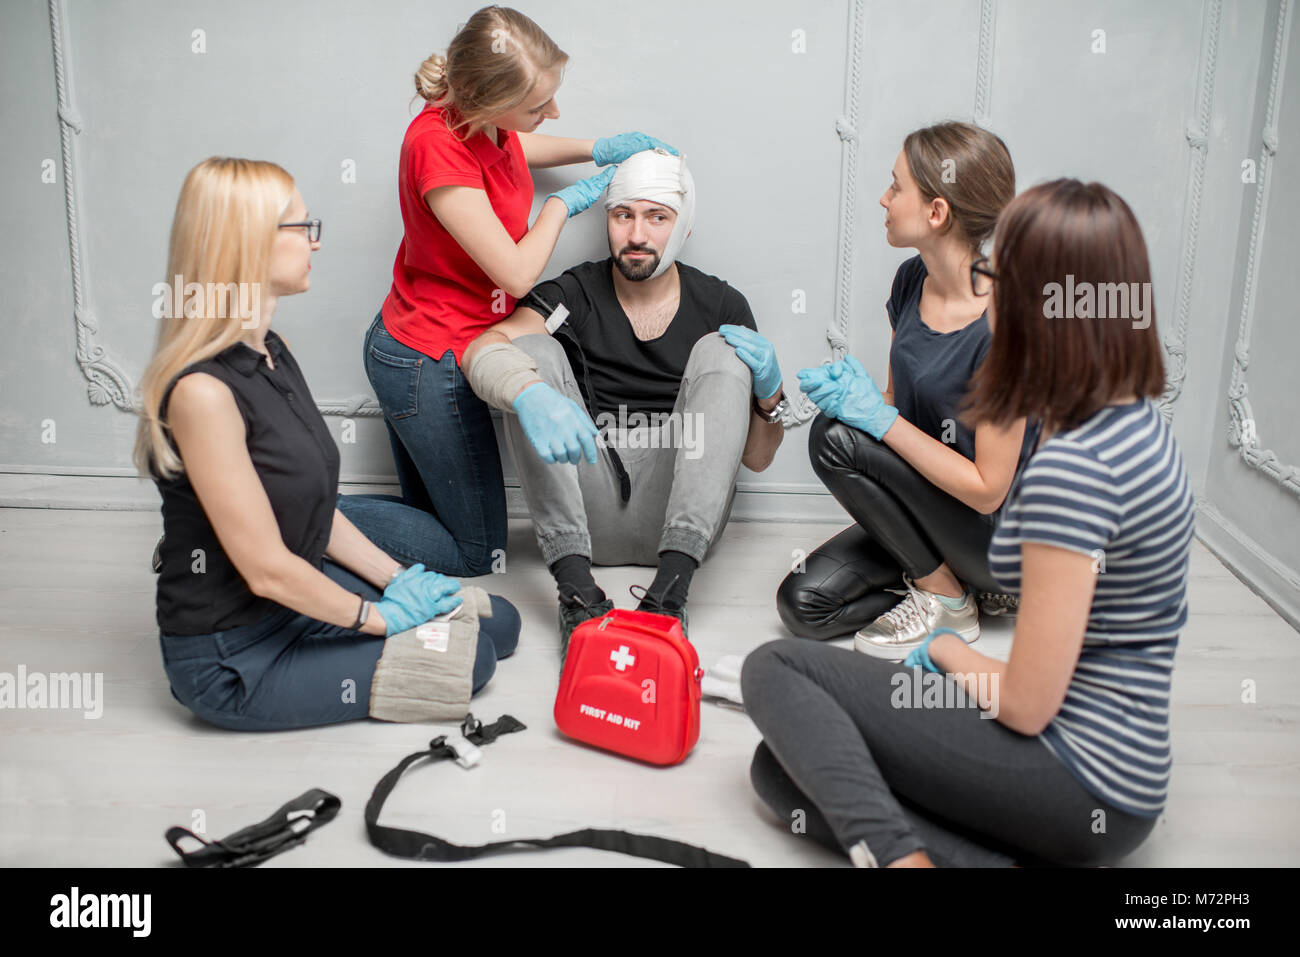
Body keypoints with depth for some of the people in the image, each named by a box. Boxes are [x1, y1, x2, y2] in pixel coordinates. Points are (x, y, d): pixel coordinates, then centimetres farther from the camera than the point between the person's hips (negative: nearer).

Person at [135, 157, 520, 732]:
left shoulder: (270, 353, 3)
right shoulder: (202, 390, -26)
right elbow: (267, 568, -24)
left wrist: (396, 577, 2)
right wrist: (381, 615, -11)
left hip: (300, 594, 9)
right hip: (233, 661, -9)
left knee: (497, 622, 7)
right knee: (468, 660, -11)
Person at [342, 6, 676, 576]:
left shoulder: (479, 121, -3)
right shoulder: (438, 144, -28)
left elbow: (512, 151, 24)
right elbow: (516, 273, -25)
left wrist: (595, 150, 10)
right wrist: (565, 203, -9)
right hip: (431, 364, -9)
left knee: (430, 518, 24)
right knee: (478, 552, 6)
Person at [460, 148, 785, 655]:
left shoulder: (720, 306, 8)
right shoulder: (574, 295, 6)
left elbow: (757, 459, 9)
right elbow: (481, 349, -16)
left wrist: (769, 390, -12)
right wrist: (530, 395, -37)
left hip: (675, 516, 0)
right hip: (588, 519, 0)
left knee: (720, 351, -15)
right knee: (533, 352, -15)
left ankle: (671, 586, -30)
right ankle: (575, 584, -29)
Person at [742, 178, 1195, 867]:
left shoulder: (1073, 464, -25)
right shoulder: (1134, 419, 3)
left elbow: (1026, 704, -21)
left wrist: (945, 650, -2)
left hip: (1079, 783, -9)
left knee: (775, 668, -5)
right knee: (779, 772, 6)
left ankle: (898, 857, -18)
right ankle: (1015, 858, -5)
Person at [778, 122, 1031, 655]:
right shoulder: (912, 280, -1)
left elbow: (987, 489, -23)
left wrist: (880, 418, -26)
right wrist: (851, 394, -12)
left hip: (1000, 534, -7)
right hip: (930, 505, 7)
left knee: (836, 438, -24)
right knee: (803, 604, -10)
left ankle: (946, 598, -5)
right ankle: (964, 580, 8)